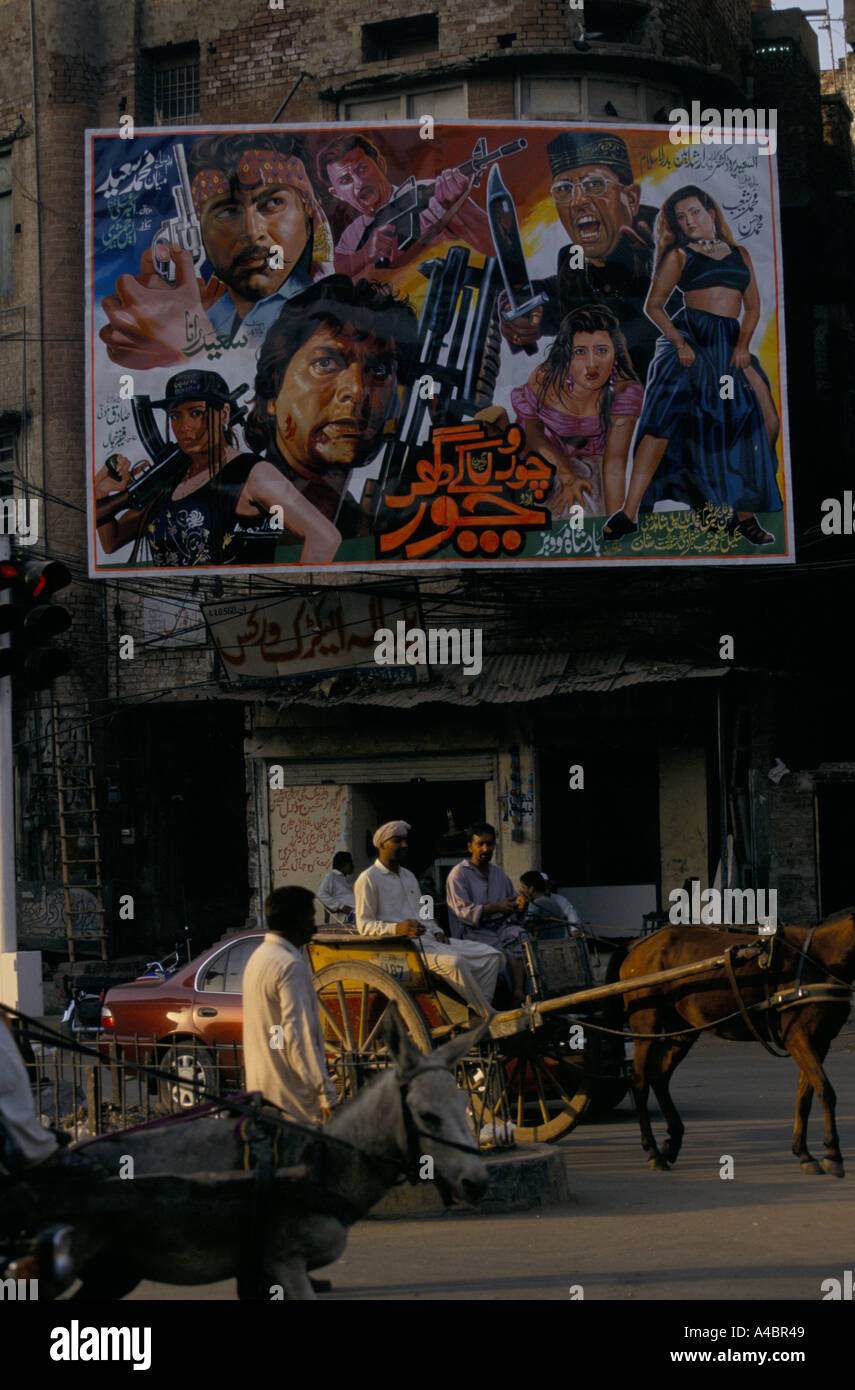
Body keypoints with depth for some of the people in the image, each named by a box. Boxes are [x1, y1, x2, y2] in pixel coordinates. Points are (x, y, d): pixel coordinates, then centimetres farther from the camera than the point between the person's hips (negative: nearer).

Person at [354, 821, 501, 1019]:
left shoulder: (408, 877, 26)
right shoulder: (368, 879, 0)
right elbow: (364, 925, -8)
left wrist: (436, 931, 7)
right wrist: (396, 928, -25)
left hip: (427, 939, 9)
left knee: (491, 955, -7)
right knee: (453, 961, -34)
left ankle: (477, 1013, -17)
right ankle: (489, 1017, -25)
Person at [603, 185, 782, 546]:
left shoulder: (739, 255, 20)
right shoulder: (679, 256, 11)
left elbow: (752, 307, 17)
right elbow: (653, 305, 6)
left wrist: (743, 343, -1)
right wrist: (678, 341, -10)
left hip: (730, 344, 4)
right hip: (688, 335, -4)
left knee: (762, 423, -8)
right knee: (664, 419, -19)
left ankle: (744, 515, 3)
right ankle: (629, 513, -21)